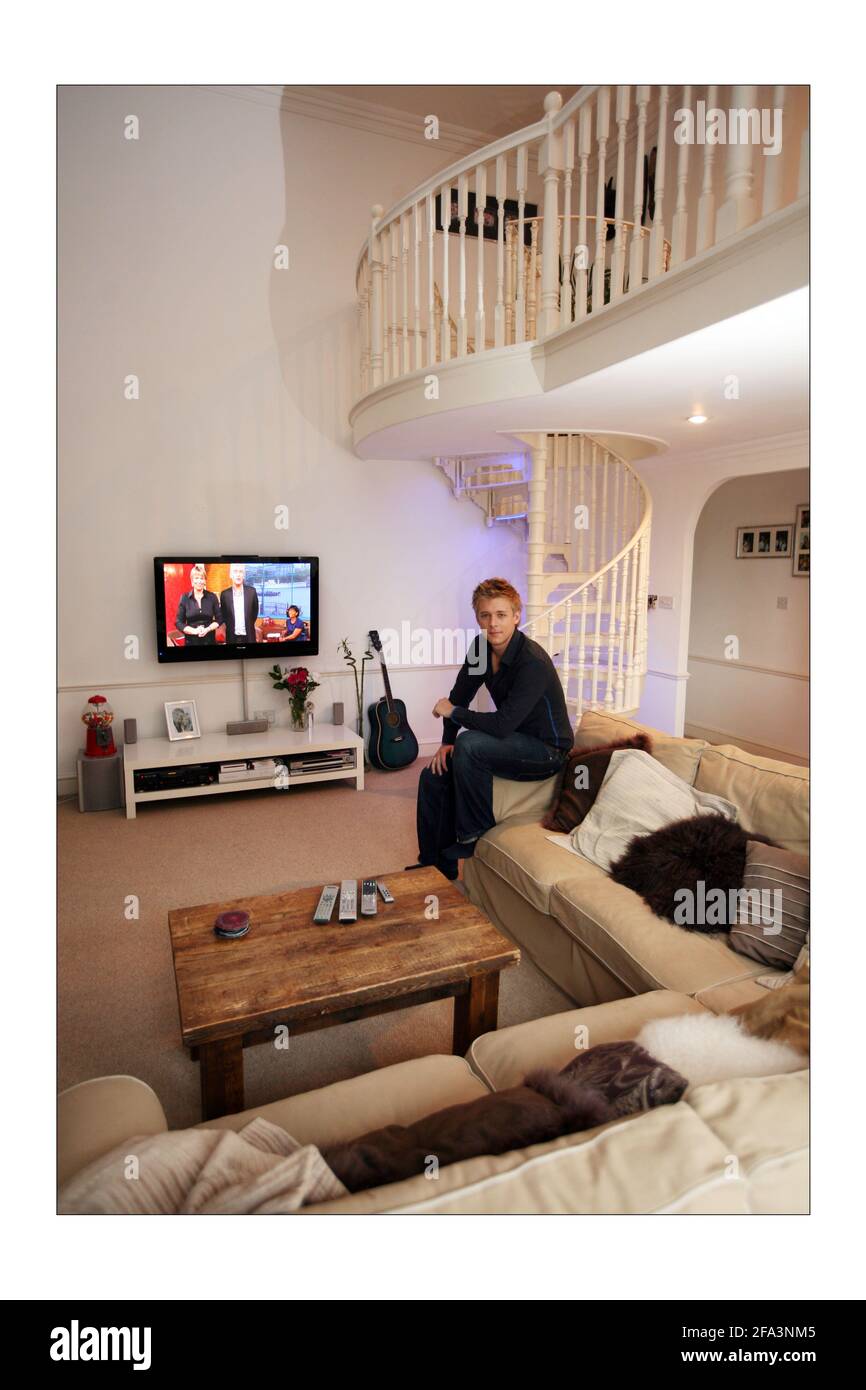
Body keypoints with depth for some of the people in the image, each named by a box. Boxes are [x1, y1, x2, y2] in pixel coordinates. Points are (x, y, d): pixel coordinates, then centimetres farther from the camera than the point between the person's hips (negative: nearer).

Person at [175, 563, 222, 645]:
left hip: (209, 640, 0)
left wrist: (207, 629, -13)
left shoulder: (212, 597, 1)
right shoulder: (184, 598, -1)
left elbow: (219, 619, 4)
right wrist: (194, 631, -16)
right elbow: (178, 622, -1)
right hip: (191, 641, 0)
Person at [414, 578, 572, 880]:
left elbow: (502, 725, -33)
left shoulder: (533, 662, -28)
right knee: (433, 774, -3)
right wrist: (446, 743, -4)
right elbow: (459, 696, 7)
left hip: (546, 750, -8)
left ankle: (475, 834, -11)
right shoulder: (481, 646, -4)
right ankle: (436, 864, 11)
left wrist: (452, 712, -20)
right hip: (512, 741, 8)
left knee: (469, 744, -32)